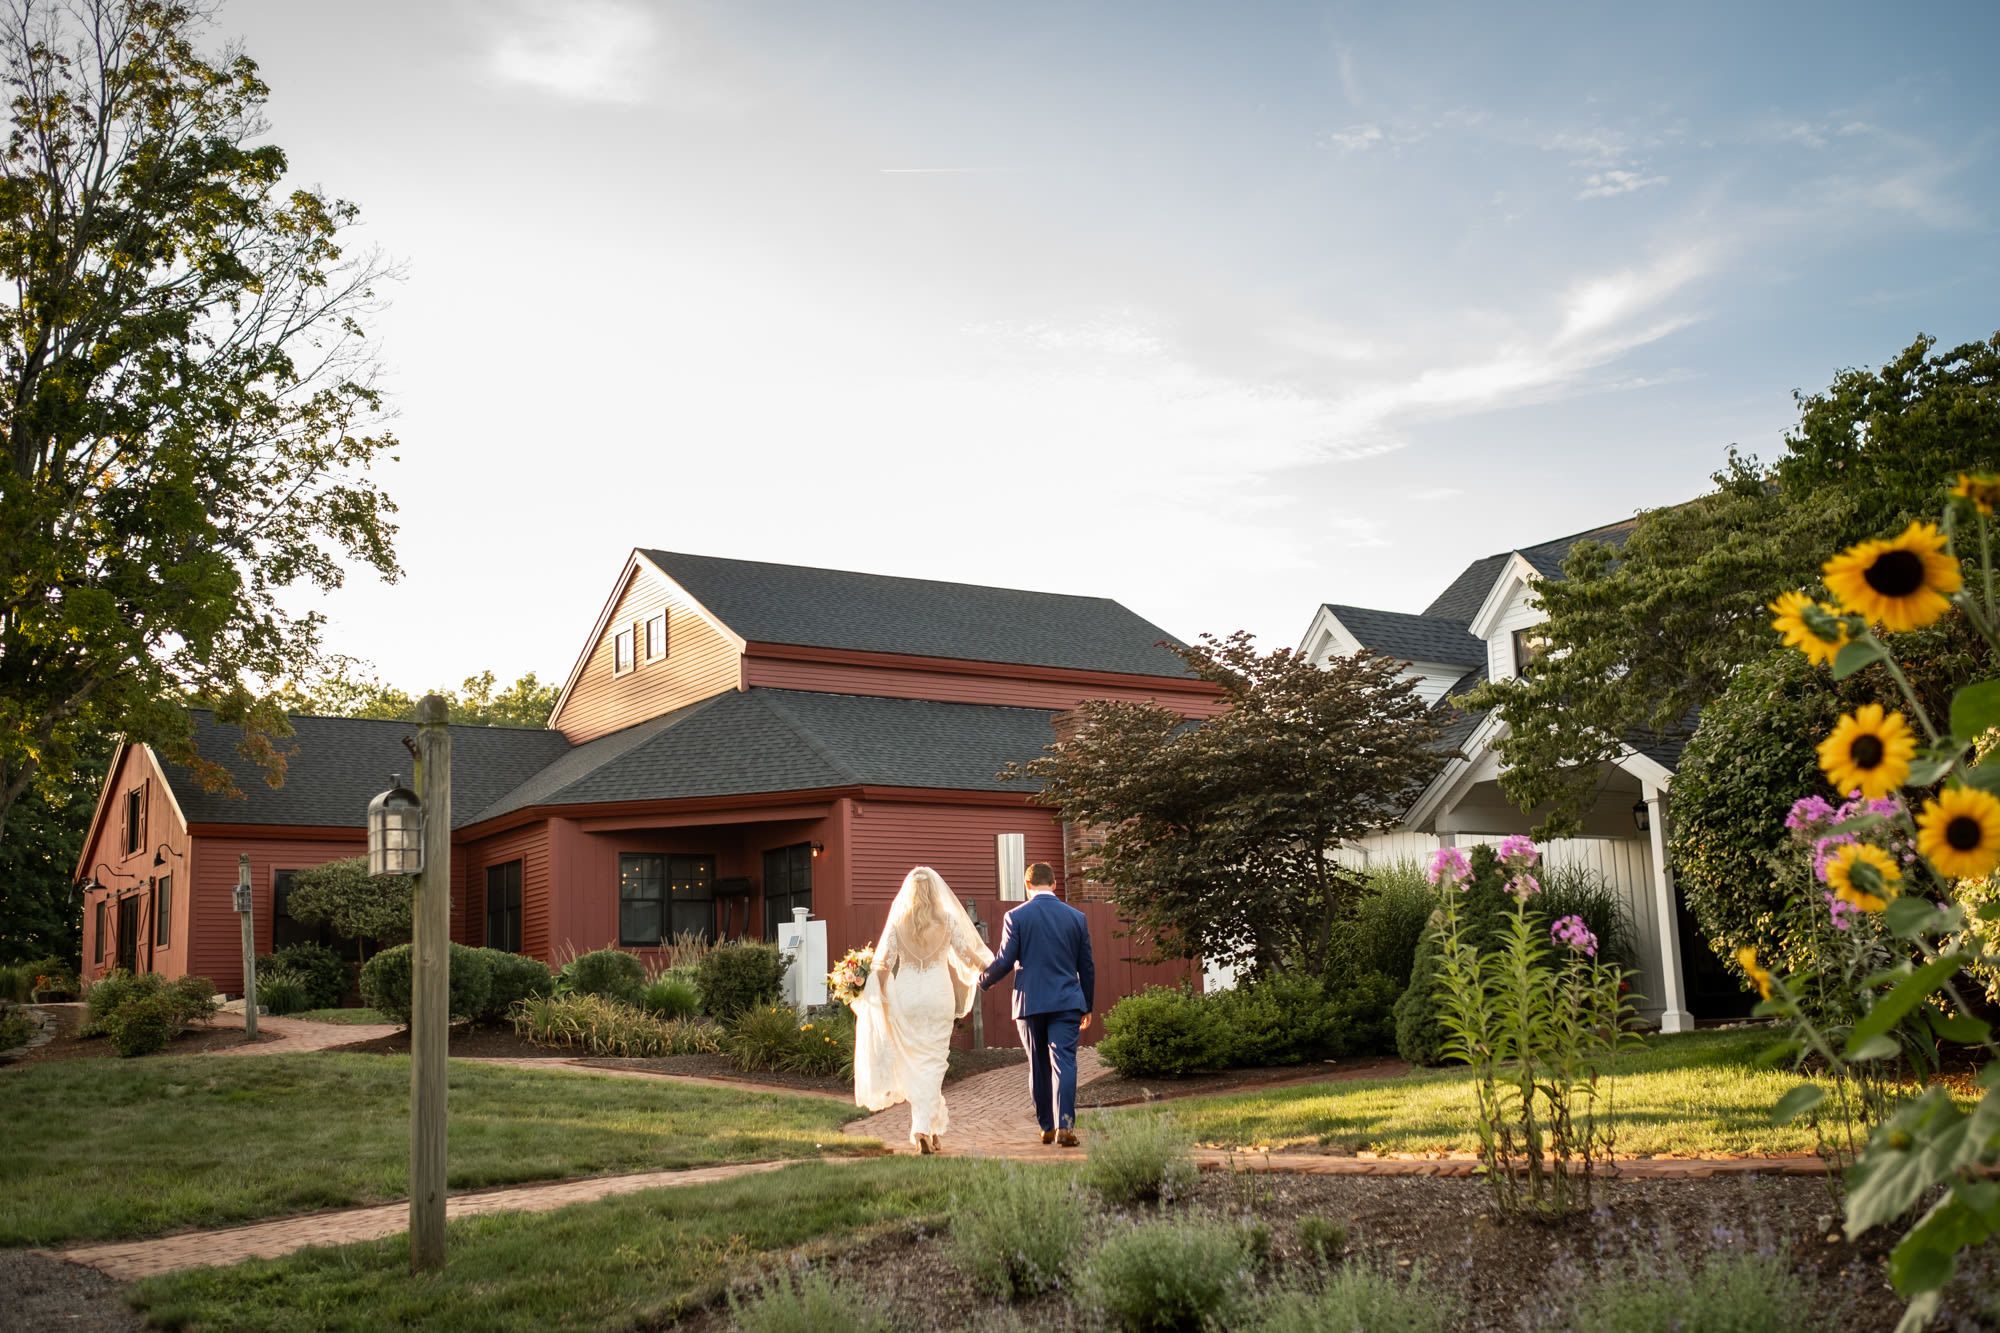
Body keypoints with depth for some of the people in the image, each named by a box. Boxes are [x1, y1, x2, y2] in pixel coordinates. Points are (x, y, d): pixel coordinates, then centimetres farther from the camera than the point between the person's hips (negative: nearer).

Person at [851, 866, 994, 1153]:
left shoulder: (898, 922, -1)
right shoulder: (947, 920, -2)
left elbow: (884, 963, -4)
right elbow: (968, 955, 3)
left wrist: (878, 991, 10)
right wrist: (989, 967, 21)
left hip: (906, 996, 1)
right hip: (938, 995, -1)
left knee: (913, 1063, 12)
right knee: (932, 1064, 3)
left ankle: (927, 1128, 15)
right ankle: (925, 1127, -8)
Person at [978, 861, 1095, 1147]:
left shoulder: (1016, 917, -4)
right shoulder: (1076, 917, 4)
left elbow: (1004, 961, -5)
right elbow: (1087, 966, 9)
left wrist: (982, 981, 15)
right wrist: (1088, 1007, 19)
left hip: (1030, 1003, -1)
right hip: (1067, 1003, 1)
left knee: (1038, 1066, 11)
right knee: (1064, 1061, -4)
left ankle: (1047, 1126, 18)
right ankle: (1064, 1124, -17)